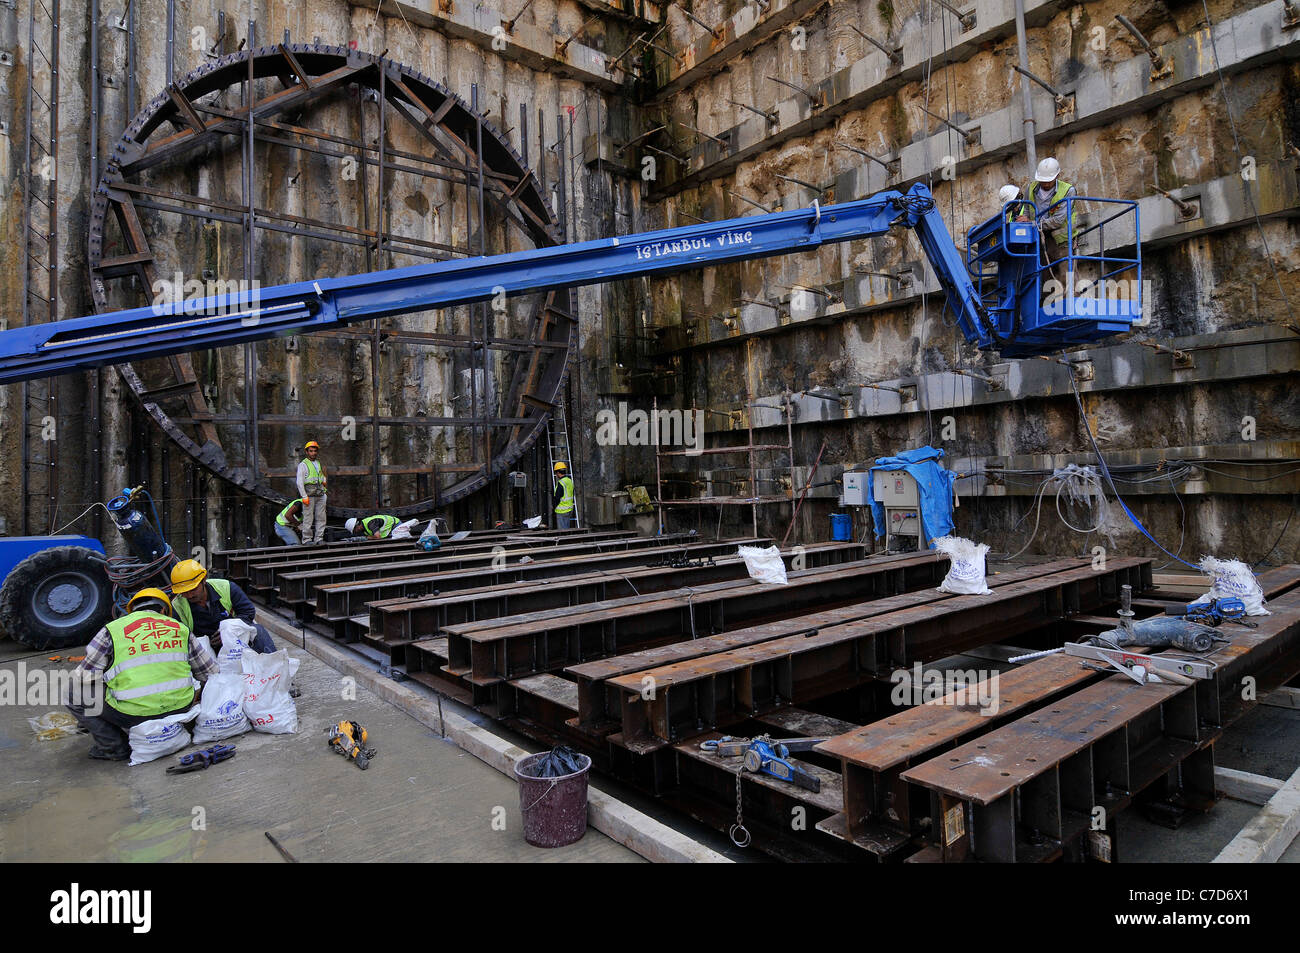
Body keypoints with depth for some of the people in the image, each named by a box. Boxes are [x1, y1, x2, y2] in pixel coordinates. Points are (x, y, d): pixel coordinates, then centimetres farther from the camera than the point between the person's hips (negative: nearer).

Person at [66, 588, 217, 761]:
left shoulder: (112, 629, 6)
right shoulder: (180, 628, 13)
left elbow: (83, 677, 5)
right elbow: (211, 672, 15)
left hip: (134, 714, -4)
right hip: (180, 707, 4)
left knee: (73, 694, 18)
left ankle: (114, 747, 12)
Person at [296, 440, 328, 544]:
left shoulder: (319, 464, 19)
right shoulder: (303, 465, -1)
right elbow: (299, 482, -7)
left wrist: (324, 480, 10)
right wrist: (304, 496, -13)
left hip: (320, 495, 6)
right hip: (309, 494, -6)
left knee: (321, 517, 3)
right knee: (308, 518, -5)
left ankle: (319, 538, 8)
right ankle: (307, 539, 1)